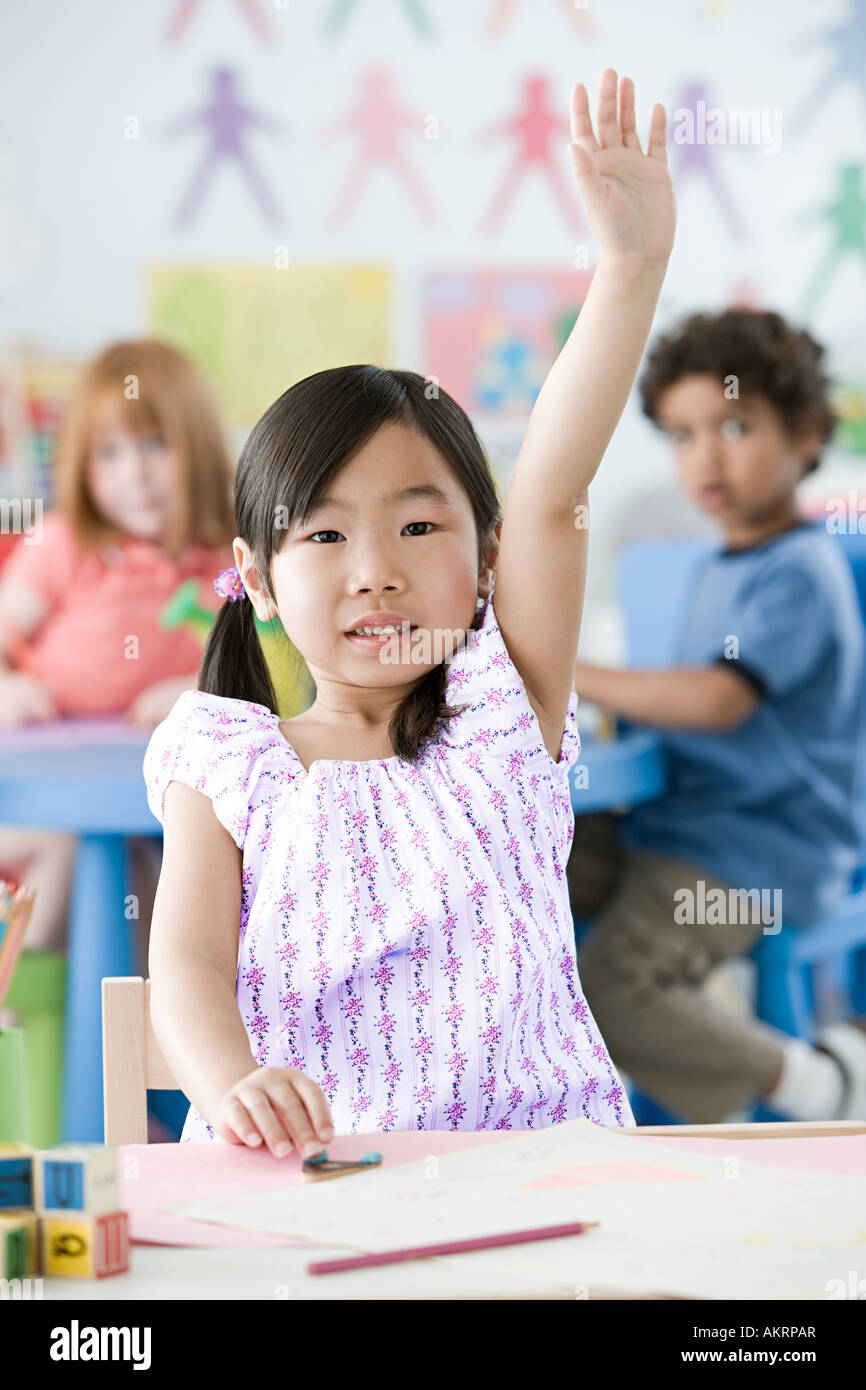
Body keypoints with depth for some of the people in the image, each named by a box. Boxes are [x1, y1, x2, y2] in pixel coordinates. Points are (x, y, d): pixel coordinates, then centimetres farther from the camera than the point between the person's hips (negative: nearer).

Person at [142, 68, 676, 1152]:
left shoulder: (508, 718, 9)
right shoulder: (229, 770, 7)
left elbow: (551, 494, -2)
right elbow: (186, 965, -4)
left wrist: (634, 265, -12)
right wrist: (233, 1084, -27)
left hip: (533, 1173, 1)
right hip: (299, 1181, 0)